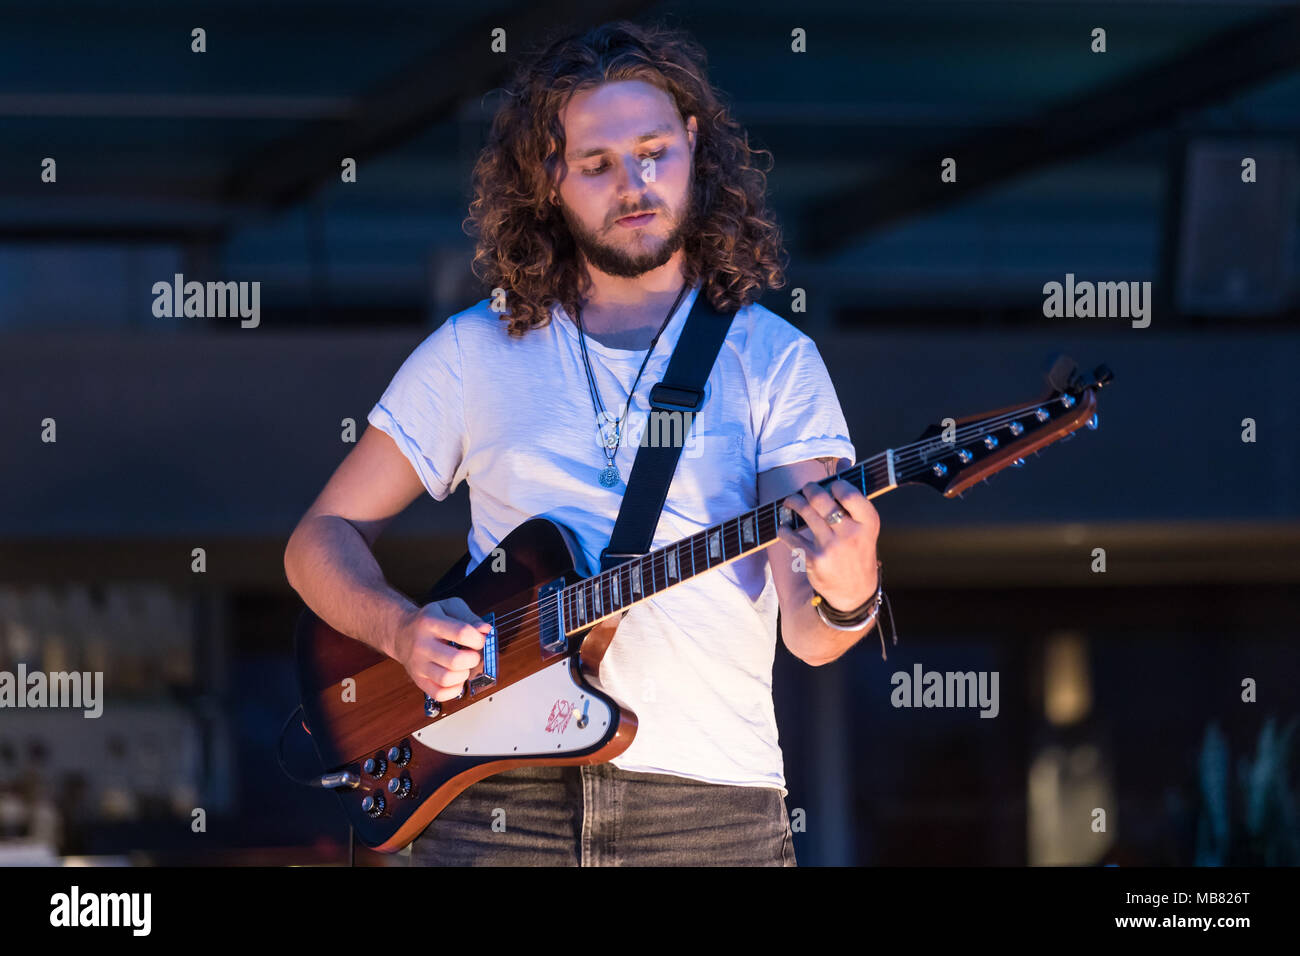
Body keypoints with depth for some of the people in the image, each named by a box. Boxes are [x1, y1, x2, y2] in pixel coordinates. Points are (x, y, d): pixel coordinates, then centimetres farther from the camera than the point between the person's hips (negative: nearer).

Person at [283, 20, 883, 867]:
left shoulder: (772, 360, 4)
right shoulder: (476, 350, 8)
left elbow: (808, 634, -4)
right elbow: (323, 540, 13)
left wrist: (846, 600, -27)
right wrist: (403, 631, -7)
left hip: (712, 807, 0)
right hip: (504, 798, 1)